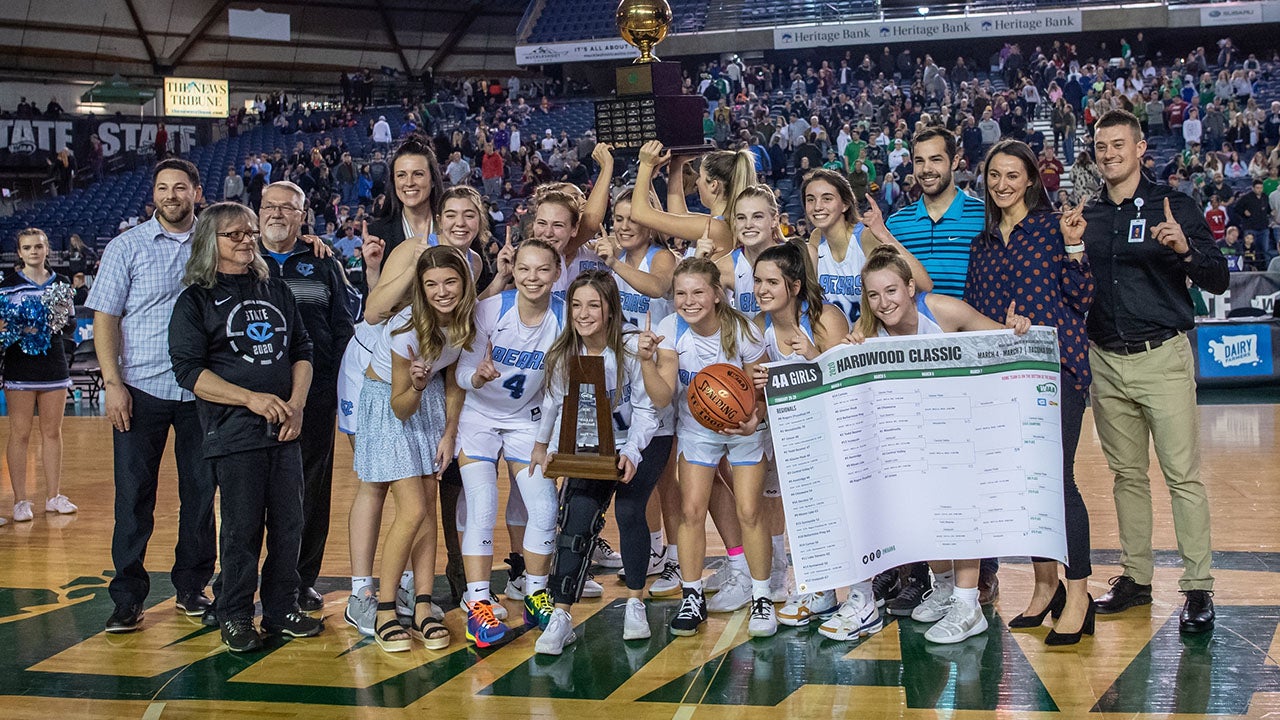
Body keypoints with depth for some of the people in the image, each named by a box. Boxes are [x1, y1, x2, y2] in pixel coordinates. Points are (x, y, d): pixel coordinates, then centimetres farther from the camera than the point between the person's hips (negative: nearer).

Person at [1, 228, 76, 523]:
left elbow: (72, 322, 14)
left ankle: (53, 496, 17)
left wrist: (62, 318, -7)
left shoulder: (61, 283, 10)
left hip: (54, 363, 3)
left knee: (53, 431, 9)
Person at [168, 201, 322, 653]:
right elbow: (189, 370, -8)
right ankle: (235, 618, 10)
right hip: (233, 432, -4)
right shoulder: (196, 300, 0)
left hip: (284, 429, 5)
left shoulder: (276, 291, 15)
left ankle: (282, 610, 18)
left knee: (289, 524, 6)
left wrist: (296, 403, -1)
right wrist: (252, 399, -15)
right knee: (242, 527, -3)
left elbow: (302, 351, 16)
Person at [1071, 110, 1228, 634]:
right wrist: (1070, 247, -3)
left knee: (1183, 474, -6)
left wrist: (1185, 249, -23)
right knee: (1127, 474, 11)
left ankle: (1198, 587, -2)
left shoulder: (1173, 207, -1)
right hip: (1106, 362, 4)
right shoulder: (1087, 217, 11)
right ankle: (1136, 577, 19)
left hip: (1163, 358, -4)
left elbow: (1218, 281, -4)